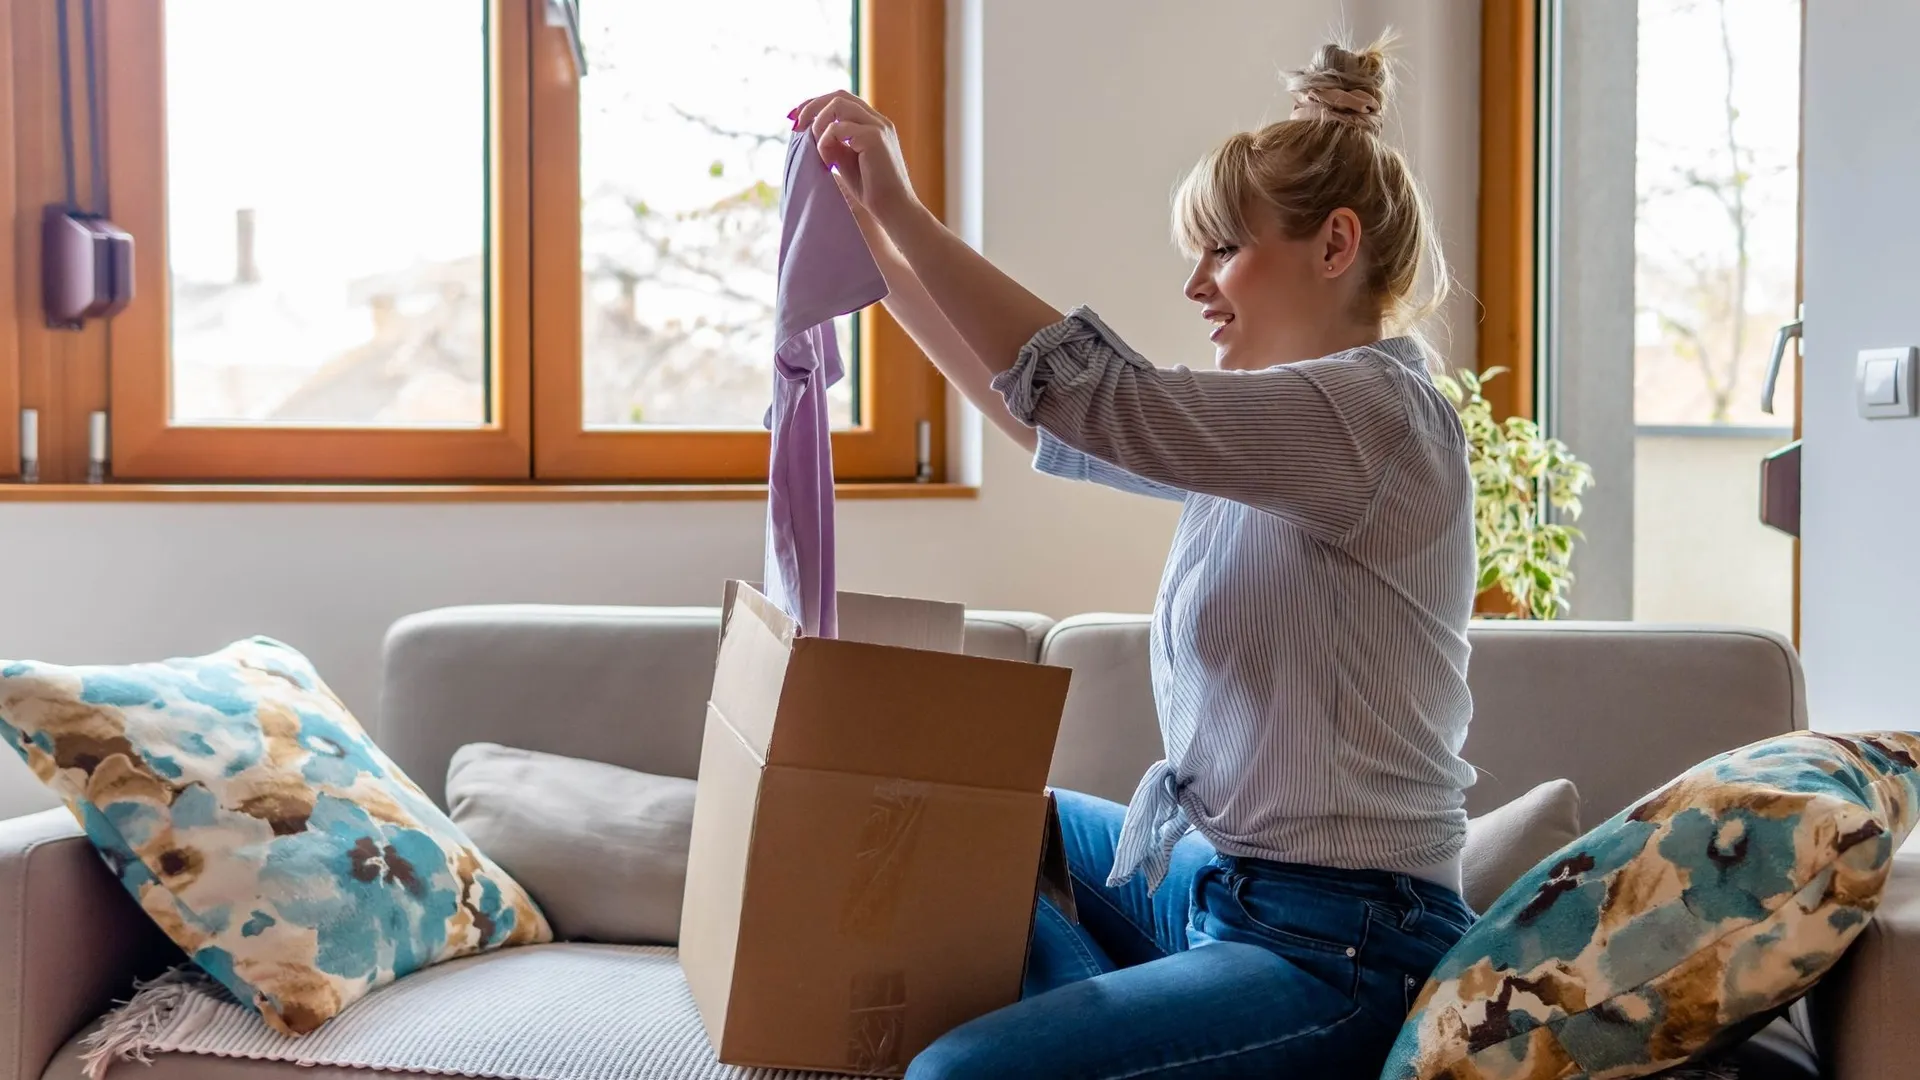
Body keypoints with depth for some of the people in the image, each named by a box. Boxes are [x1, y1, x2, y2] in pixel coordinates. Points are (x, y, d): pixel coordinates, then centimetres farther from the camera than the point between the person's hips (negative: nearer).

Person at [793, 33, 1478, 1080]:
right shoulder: (1274, 422, 11)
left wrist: (906, 211, -24)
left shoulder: (1375, 412, -18)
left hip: (1333, 954, -10)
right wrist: (873, 244, 11)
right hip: (1212, 876, 10)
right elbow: (1040, 413, 16)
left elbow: (1102, 397, -28)